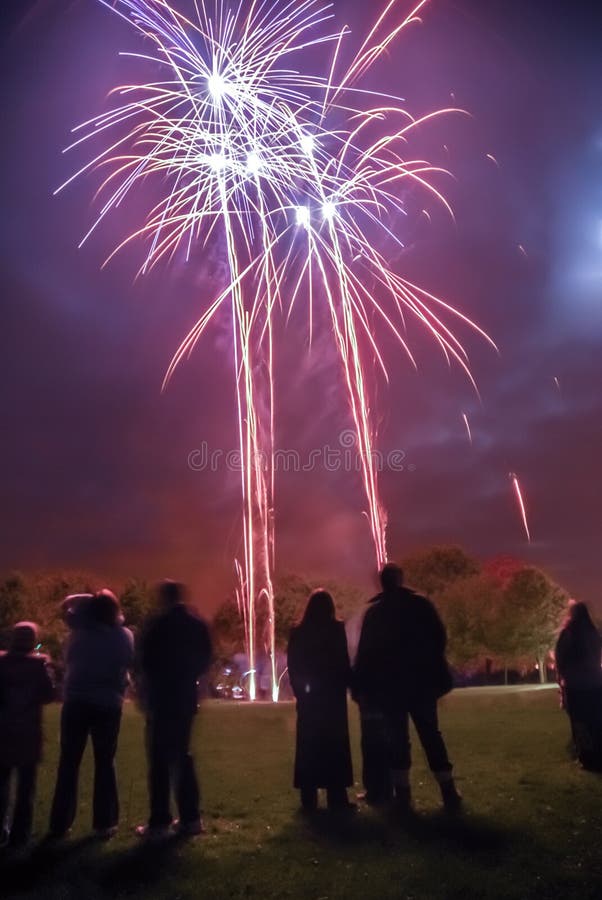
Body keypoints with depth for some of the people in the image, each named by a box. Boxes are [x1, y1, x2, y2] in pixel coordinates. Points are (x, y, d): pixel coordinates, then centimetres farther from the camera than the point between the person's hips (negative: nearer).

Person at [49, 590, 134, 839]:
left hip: (76, 702, 0)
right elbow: (130, 664, 4)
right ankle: (104, 823, 10)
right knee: (105, 764, 9)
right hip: (108, 705, 0)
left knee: (68, 763, 10)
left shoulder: (81, 628, -2)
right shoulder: (123, 634, -3)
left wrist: (91, 598, 5)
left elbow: (68, 604, 13)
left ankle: (60, 824, 13)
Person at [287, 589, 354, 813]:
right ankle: (337, 797, 6)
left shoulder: (298, 633, 1)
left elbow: (293, 667, 4)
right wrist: (348, 686, 3)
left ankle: (309, 799, 10)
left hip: (309, 697, 3)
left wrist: (299, 690, 14)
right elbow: (344, 663, -9)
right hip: (333, 695, -3)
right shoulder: (337, 629, -8)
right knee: (335, 745, 6)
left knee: (309, 746, 9)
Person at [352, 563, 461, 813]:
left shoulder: (374, 611, -1)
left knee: (397, 739, 6)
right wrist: (433, 669, 9)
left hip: (389, 684, 0)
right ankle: (449, 791, 8)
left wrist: (360, 685, 2)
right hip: (422, 681, 1)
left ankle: (402, 795, 4)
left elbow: (366, 651, -3)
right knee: (431, 735, 9)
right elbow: (439, 637, -1)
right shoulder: (421, 604, -2)